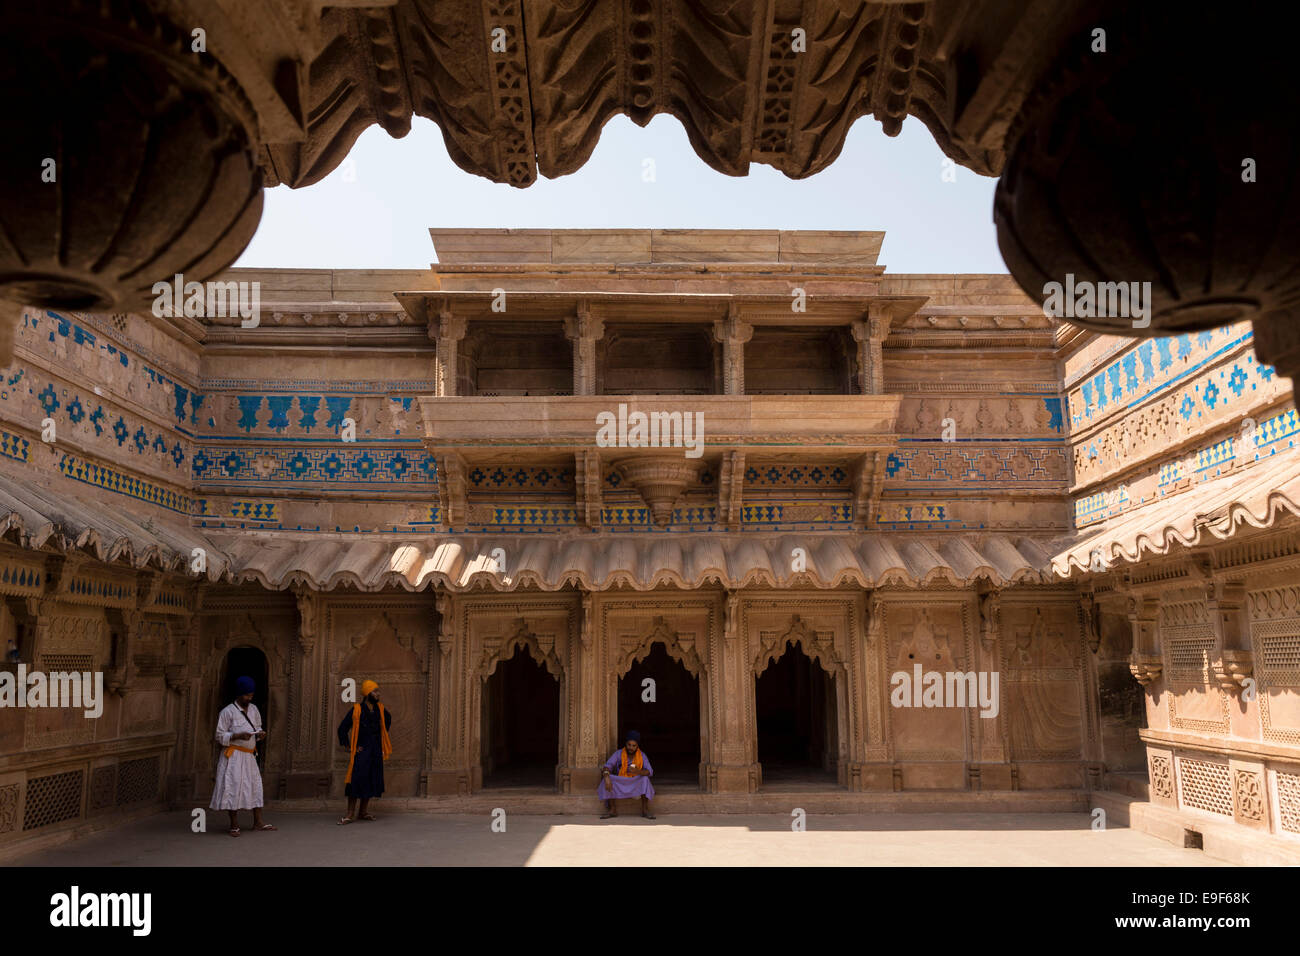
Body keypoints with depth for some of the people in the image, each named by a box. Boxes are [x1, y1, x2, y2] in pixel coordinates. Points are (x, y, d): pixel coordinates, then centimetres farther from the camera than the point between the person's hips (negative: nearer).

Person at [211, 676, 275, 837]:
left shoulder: (253, 709, 9)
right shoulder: (227, 711, -10)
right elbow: (220, 736, -9)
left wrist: (260, 733, -2)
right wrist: (238, 736, -23)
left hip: (249, 755, 6)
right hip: (234, 755, -6)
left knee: (255, 785, 7)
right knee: (234, 787, -6)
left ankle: (258, 821, 15)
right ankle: (234, 825, 3)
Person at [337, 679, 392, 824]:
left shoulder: (380, 709, 7)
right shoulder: (356, 710, -8)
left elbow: (387, 721, 31)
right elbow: (342, 729, -4)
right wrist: (350, 746, -7)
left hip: (376, 752, 5)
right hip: (361, 751, -5)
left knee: (371, 780, 8)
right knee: (355, 780, -9)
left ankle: (364, 811, 19)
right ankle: (351, 814, -1)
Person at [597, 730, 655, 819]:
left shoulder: (642, 756, -8)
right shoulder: (618, 753, -8)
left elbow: (650, 772, -19)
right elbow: (608, 766, -19)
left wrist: (638, 771, -40)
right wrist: (607, 777, -40)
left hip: (636, 785, -1)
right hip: (620, 784, 1)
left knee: (645, 779, -30)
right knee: (607, 779, -26)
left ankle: (645, 810, -26)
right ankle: (612, 809, -21)